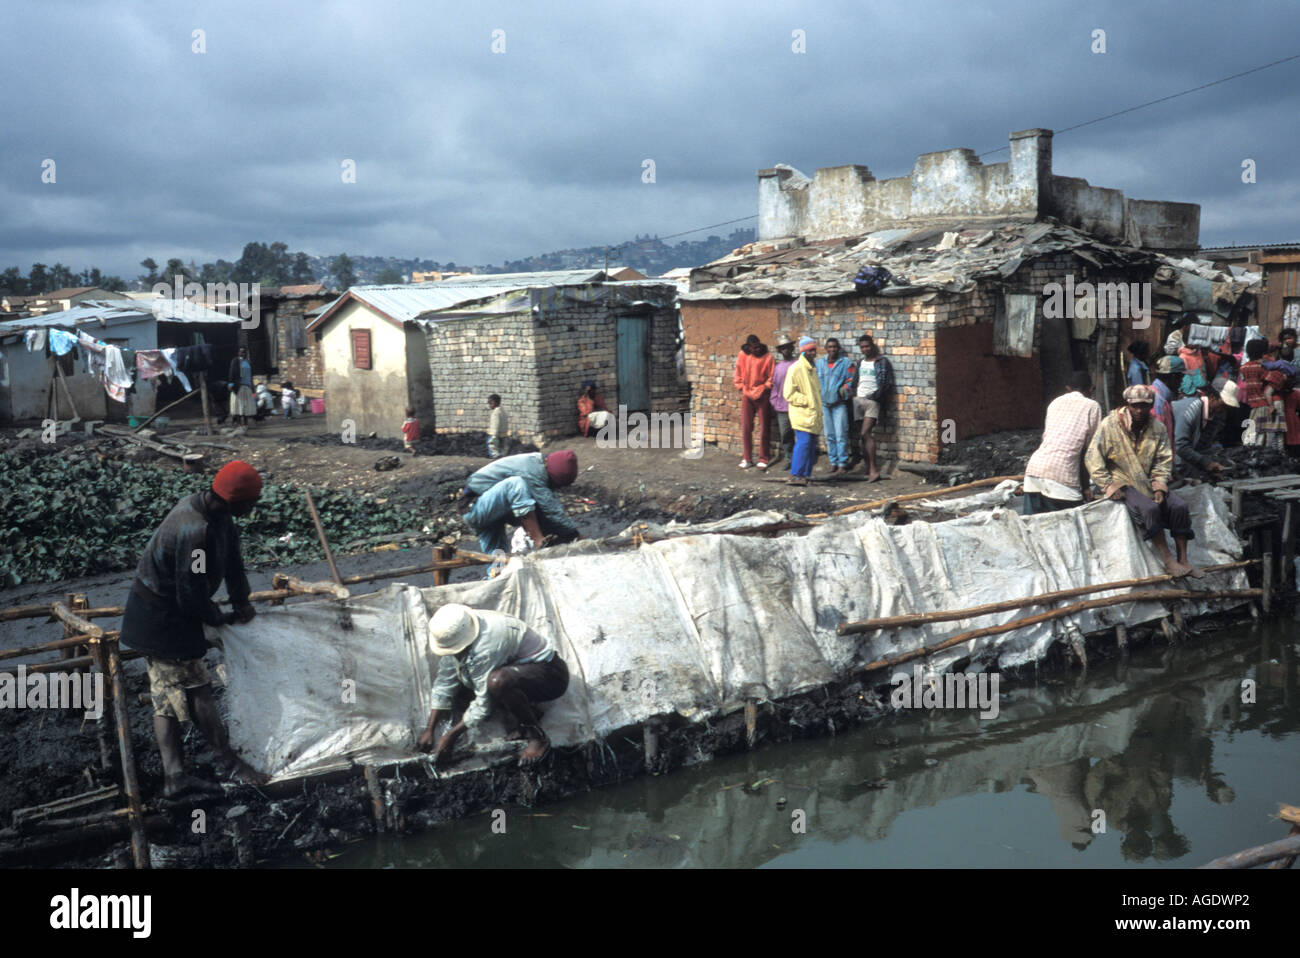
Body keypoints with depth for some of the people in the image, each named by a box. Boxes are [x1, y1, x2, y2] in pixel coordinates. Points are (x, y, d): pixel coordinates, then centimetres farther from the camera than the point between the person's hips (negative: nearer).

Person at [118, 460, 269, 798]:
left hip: (154, 616, 10)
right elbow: (192, 596, -25)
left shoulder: (216, 514, -2)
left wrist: (241, 602, 12)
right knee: (195, 689, 1)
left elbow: (232, 556, 12)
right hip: (164, 621, -10)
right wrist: (222, 618, -7)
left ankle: (174, 775, 12)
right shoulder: (195, 531, -32)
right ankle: (227, 761, 12)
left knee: (166, 694, 9)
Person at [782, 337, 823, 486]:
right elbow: (789, 393, -14)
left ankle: (805, 475, 14)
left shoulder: (813, 368, 17)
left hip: (813, 414, 9)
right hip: (802, 413, -9)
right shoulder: (796, 368, -9)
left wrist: (818, 406, 16)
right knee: (804, 442, -16)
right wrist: (806, 401, -16)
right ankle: (795, 475, -14)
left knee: (812, 444, 8)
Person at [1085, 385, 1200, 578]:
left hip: (1148, 482, 5)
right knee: (1150, 509, -30)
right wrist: (1108, 486, -14)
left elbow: (1163, 461, 5)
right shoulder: (1110, 425, -8)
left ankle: (1183, 560, -8)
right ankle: (1168, 561, -23)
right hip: (1122, 483, -5)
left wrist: (1159, 487, -10)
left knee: (1180, 507, -15)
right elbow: (1093, 458, -9)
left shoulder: (1158, 430, 5)